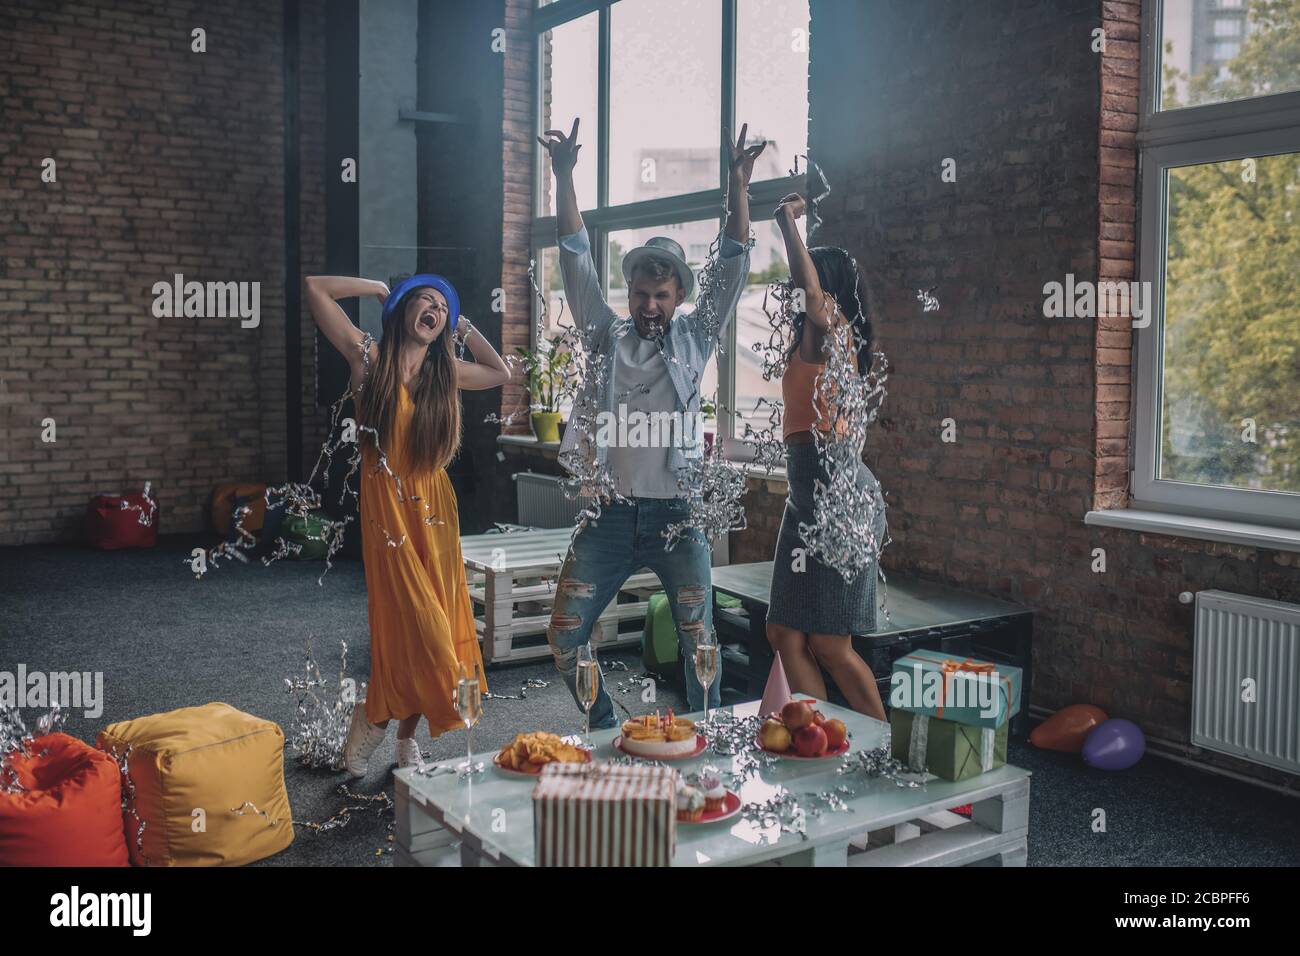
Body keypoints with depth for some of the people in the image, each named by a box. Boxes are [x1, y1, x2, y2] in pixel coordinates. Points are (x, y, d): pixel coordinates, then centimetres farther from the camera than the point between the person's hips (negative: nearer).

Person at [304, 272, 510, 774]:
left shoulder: (445, 372, 11)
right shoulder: (369, 356, -1)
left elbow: (502, 373, 27)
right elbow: (315, 287, -6)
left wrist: (463, 326, 20)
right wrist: (383, 288, 4)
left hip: (435, 509, 5)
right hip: (388, 505, -5)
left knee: (435, 632, 5)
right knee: (416, 626, -8)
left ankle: (406, 738, 17)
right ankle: (370, 720, 13)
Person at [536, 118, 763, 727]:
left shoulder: (693, 338, 7)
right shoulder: (605, 336, 9)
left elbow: (733, 266, 0)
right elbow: (576, 258, 5)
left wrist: (738, 184, -8)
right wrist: (564, 176, -2)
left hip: (676, 511, -1)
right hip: (608, 512, 2)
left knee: (697, 634, -2)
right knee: (565, 634, 0)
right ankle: (604, 732, 20)